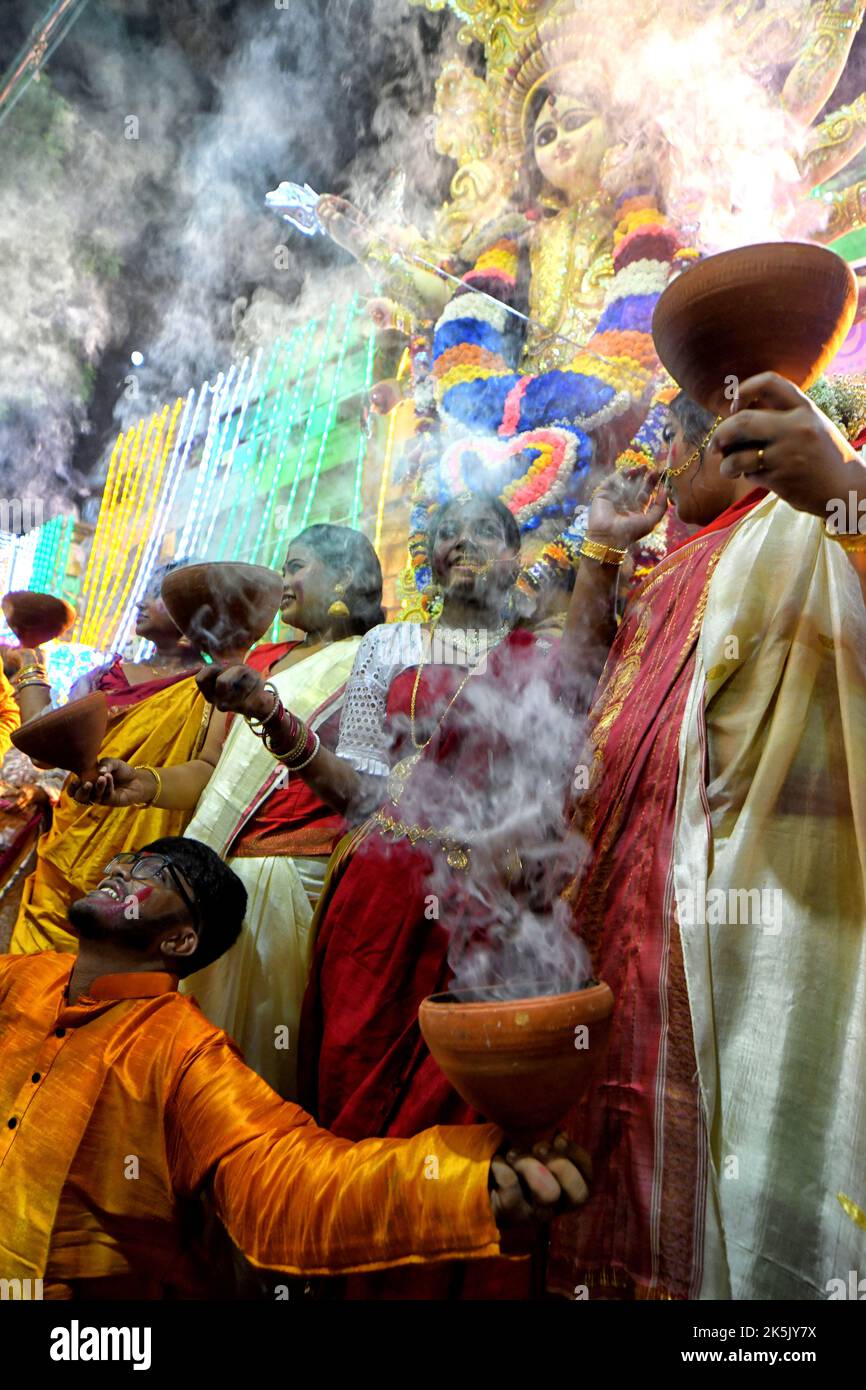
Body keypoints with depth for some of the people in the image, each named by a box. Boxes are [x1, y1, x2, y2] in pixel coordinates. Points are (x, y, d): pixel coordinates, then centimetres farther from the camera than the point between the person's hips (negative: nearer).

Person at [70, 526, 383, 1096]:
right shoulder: (261, 660, 20)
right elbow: (212, 771, 15)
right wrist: (146, 784, -4)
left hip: (301, 876, -6)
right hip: (226, 873, 6)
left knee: (268, 1023, -2)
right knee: (212, 1018, 8)